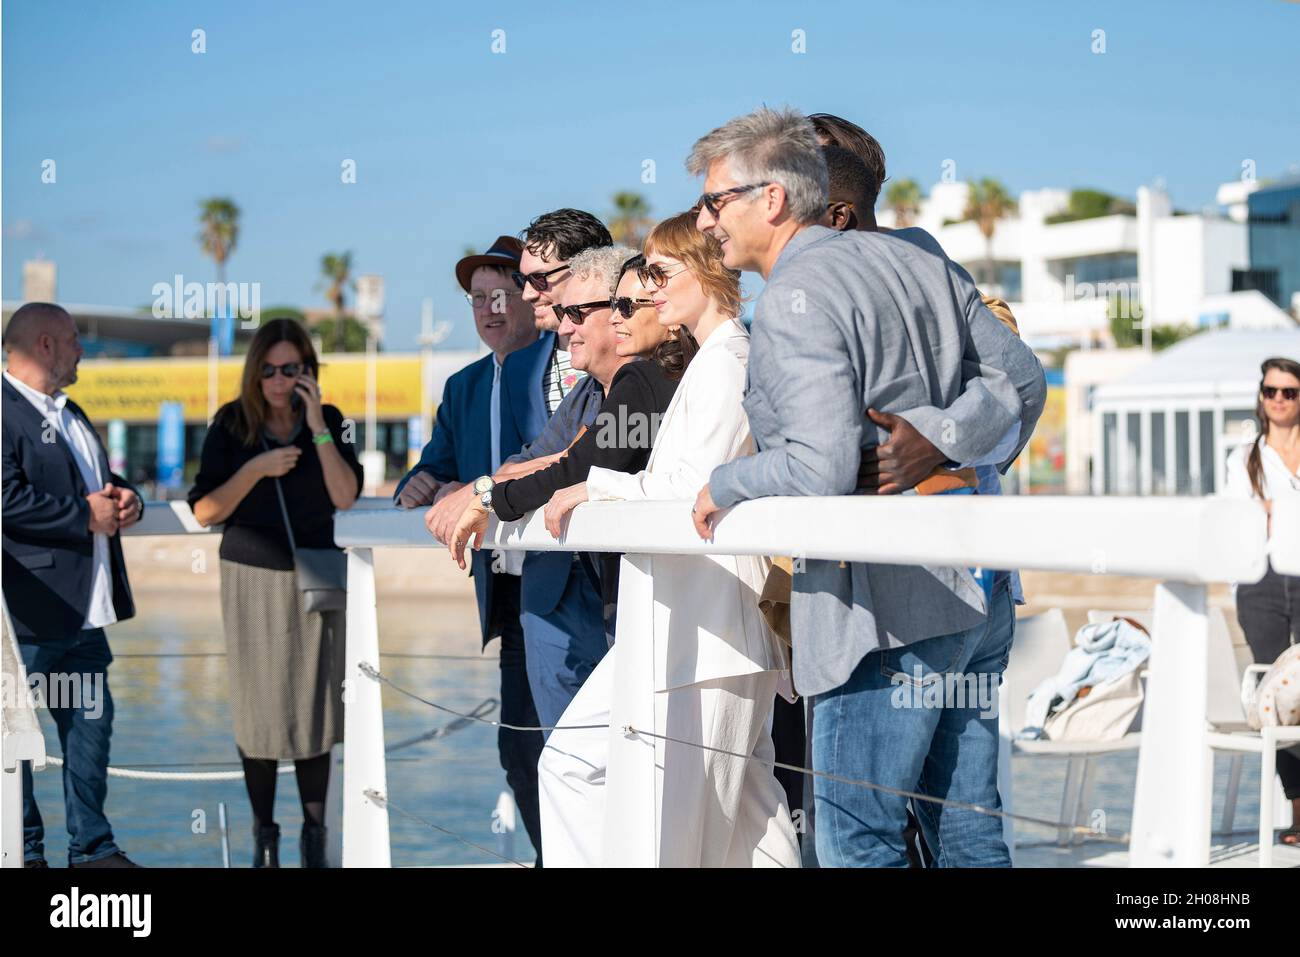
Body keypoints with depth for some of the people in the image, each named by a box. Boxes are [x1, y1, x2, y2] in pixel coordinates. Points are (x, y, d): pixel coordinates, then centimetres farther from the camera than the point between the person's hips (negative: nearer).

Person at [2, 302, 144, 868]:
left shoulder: (69, 412, 19)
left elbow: (103, 479, 29)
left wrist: (124, 497, 6)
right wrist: (87, 515, -17)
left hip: (85, 608, 9)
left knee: (91, 721, 12)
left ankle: (92, 847, 21)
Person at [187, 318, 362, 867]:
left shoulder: (328, 421, -3)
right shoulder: (231, 425, -5)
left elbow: (345, 497, -15)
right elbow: (204, 512, -8)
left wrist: (317, 426, -21)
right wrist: (256, 468, -20)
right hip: (251, 580, 0)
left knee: (313, 705, 1)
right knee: (258, 707, 3)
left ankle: (314, 834, 11)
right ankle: (264, 833, 15)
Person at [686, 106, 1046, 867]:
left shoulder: (794, 299, -13)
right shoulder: (915, 260, 12)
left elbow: (820, 468, -23)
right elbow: (1020, 376, 18)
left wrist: (723, 487, -6)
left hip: (886, 612, -9)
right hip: (972, 597, 9)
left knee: (860, 843, -1)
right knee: (969, 834, 12)